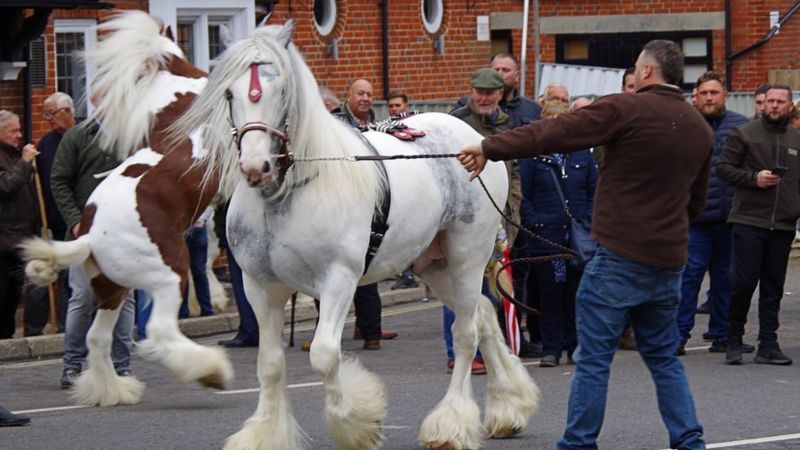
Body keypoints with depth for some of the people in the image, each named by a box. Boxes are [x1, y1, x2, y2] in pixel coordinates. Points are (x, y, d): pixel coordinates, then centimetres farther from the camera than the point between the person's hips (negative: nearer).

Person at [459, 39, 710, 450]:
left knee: (593, 358, 0)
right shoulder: (701, 130, 11)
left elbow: (554, 134, -13)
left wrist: (490, 148, -9)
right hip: (669, 260, 6)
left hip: (620, 255, -6)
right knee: (663, 357, 17)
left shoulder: (625, 109, -10)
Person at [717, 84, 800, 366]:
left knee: (773, 287, 6)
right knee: (743, 281, -6)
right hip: (749, 220, -3)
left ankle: (768, 345, 10)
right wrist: (754, 178, -13)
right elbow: (723, 168, -1)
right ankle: (734, 341, 8)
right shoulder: (744, 134, 2)